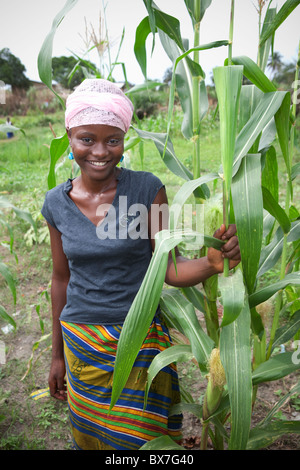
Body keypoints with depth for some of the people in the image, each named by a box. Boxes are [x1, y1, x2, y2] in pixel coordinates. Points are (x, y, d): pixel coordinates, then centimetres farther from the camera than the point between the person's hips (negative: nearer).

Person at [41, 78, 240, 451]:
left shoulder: (147, 190, -13)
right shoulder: (56, 203, -4)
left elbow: (168, 268, -10)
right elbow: (62, 278, 5)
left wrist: (212, 262, -33)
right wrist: (57, 354, 12)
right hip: (81, 342, 3)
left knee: (141, 438, 13)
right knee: (91, 436, 21)